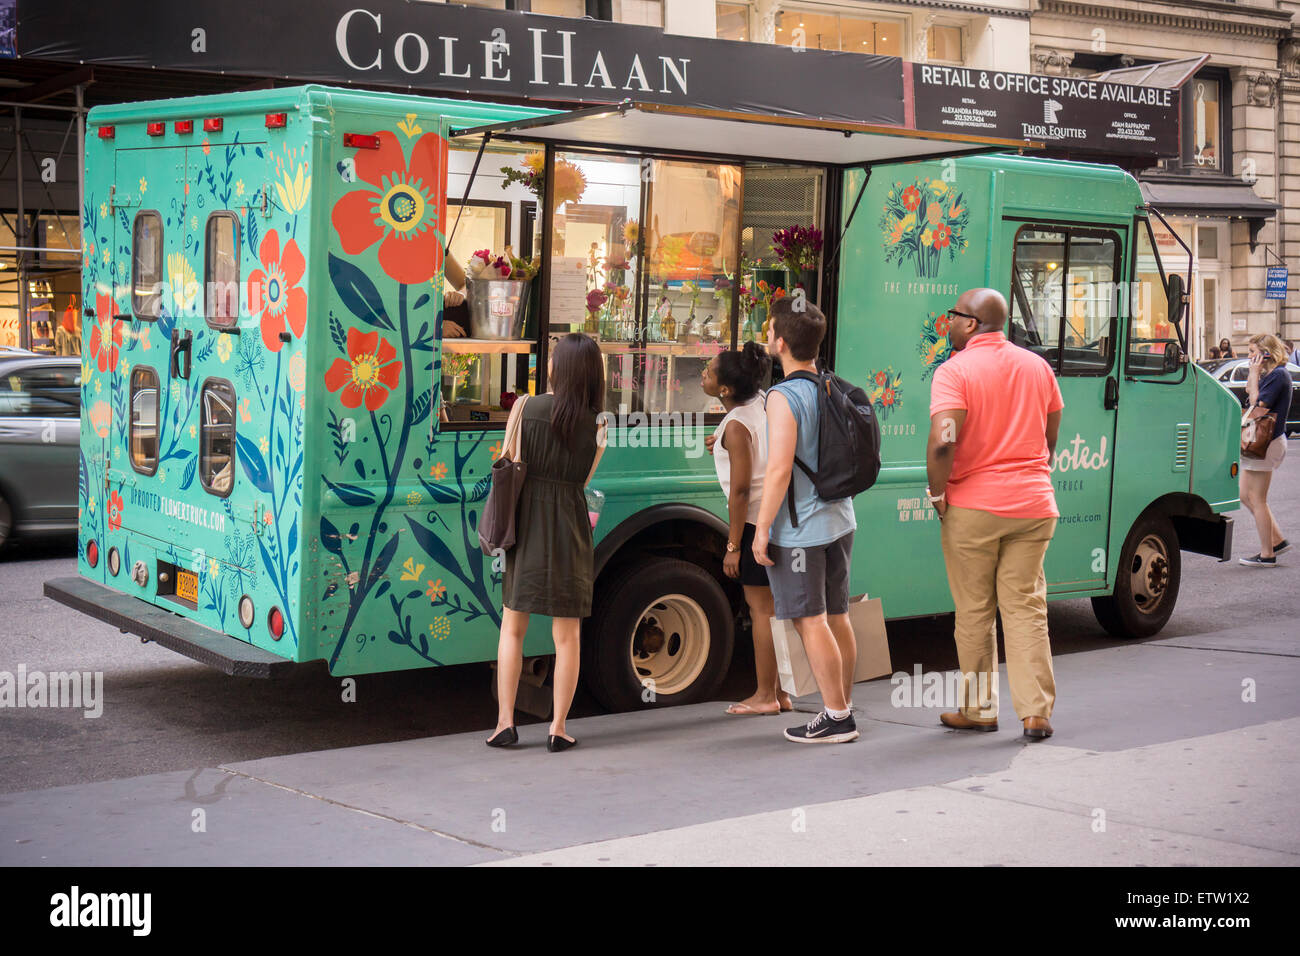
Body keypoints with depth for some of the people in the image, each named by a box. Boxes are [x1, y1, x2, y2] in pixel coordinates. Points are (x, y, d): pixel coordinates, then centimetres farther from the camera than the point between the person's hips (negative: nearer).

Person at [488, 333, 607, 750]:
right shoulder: (596, 425, -2)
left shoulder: (525, 408, -4)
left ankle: (505, 721, 8)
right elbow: (583, 480, 0)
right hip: (569, 526, 0)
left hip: (525, 524, 0)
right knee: (566, 635, 7)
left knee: (513, 627, 11)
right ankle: (558, 728, 7)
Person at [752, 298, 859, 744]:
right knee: (837, 617, 14)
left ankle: (836, 717, 3)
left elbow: (779, 469, -23)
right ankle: (843, 710, 22)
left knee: (810, 621, -1)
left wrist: (761, 529, -17)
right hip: (839, 521, 8)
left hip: (799, 529, -8)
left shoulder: (784, 397, -17)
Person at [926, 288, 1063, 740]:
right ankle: (1036, 712, 2)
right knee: (1026, 608, 6)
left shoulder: (955, 371, -10)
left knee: (974, 613, 8)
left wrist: (937, 492, -10)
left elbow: (942, 441, -23)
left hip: (972, 507, -4)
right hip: (1034, 506, 4)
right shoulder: (1037, 366, 9)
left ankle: (979, 709, 17)